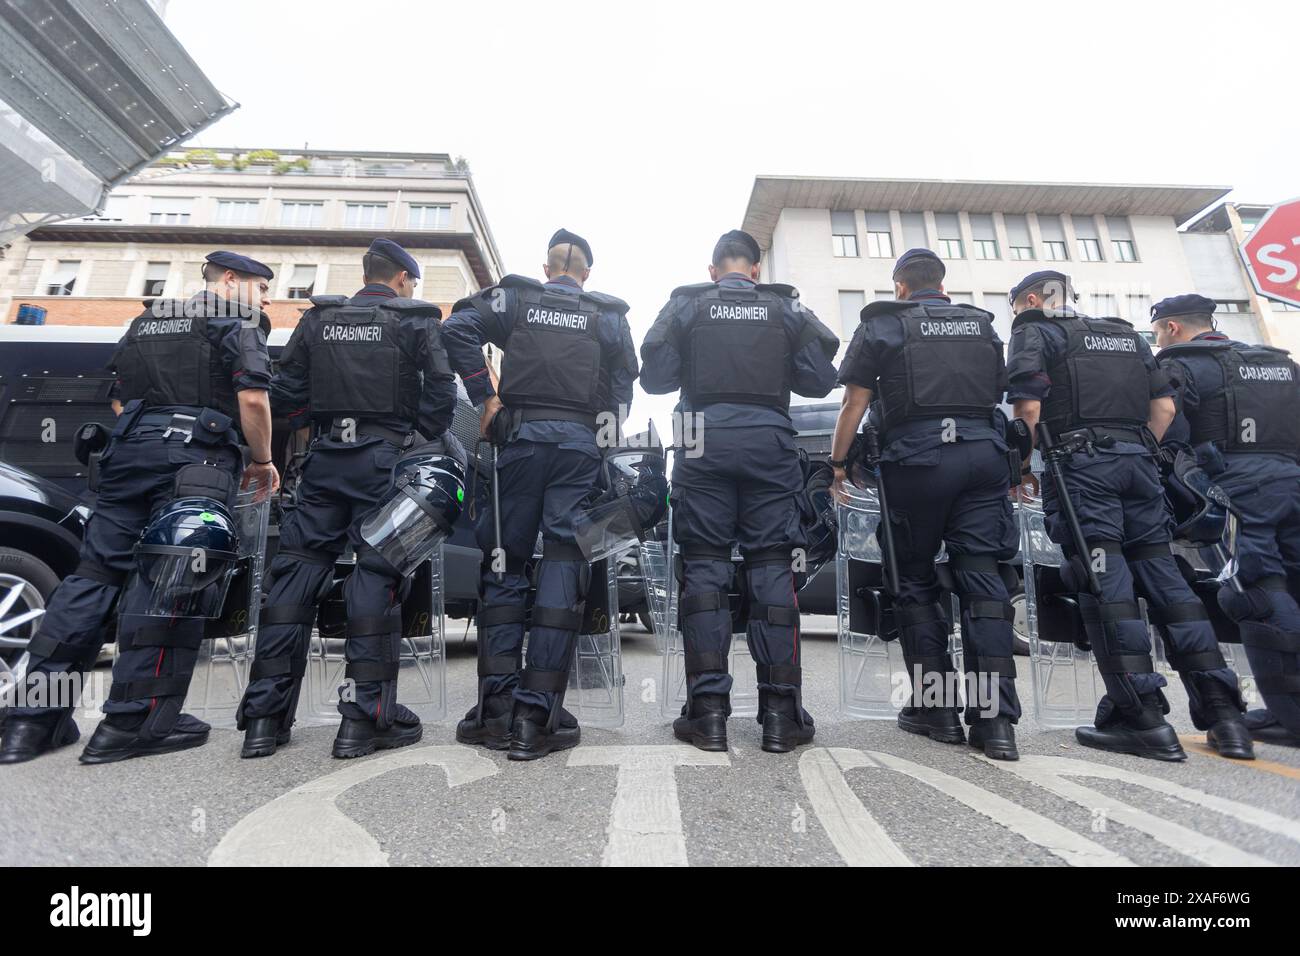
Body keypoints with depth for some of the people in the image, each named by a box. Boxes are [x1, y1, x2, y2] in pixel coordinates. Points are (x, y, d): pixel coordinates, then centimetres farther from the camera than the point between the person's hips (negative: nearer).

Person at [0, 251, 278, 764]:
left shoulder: (146, 320, 26)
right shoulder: (238, 320, 3)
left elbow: (118, 399, 27)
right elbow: (252, 397, -11)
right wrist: (262, 460, -1)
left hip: (129, 449, 7)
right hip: (196, 459, -7)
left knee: (96, 569, 9)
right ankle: (132, 722, -5)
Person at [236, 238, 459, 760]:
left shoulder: (317, 319, 14)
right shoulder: (416, 322, 4)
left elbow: (285, 393, 10)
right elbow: (441, 391, -6)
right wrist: (422, 439, 5)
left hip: (325, 459, 4)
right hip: (385, 460, -3)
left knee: (295, 573, 7)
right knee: (378, 575, -3)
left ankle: (265, 716, 10)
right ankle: (365, 717, -1)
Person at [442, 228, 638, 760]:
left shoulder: (514, 298, 15)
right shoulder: (610, 316, 17)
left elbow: (458, 329, 0)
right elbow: (625, 382, 5)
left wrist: (486, 398, 1)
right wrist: (606, 429, 10)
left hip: (522, 436, 0)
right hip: (582, 443, 0)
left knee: (503, 564, 6)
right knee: (563, 570, -3)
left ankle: (497, 709, 5)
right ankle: (537, 716, -4)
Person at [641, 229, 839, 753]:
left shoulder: (685, 304, 10)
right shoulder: (786, 306, 13)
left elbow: (654, 377, 4)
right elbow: (819, 380, 8)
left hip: (704, 442, 0)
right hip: (770, 442, 1)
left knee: (704, 567, 1)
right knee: (772, 567, 2)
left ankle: (708, 711, 1)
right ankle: (781, 713, 4)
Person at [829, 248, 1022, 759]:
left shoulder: (881, 325, 8)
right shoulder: (982, 326, 21)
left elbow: (855, 403, 1)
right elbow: (1000, 395, 23)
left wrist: (838, 461, 8)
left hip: (917, 456, -3)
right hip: (984, 455, 4)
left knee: (917, 581, 7)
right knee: (982, 578, 1)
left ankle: (935, 706, 9)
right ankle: (995, 719, -2)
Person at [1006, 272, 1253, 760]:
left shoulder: (1035, 332, 6)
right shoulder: (1128, 335, 27)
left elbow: (1029, 407, -8)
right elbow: (1164, 405, 19)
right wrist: (1139, 454, 22)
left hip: (1080, 461, -6)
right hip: (1138, 460, 6)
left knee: (1105, 581, -8)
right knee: (1162, 573, 7)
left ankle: (1142, 718, -7)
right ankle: (1223, 711, 8)